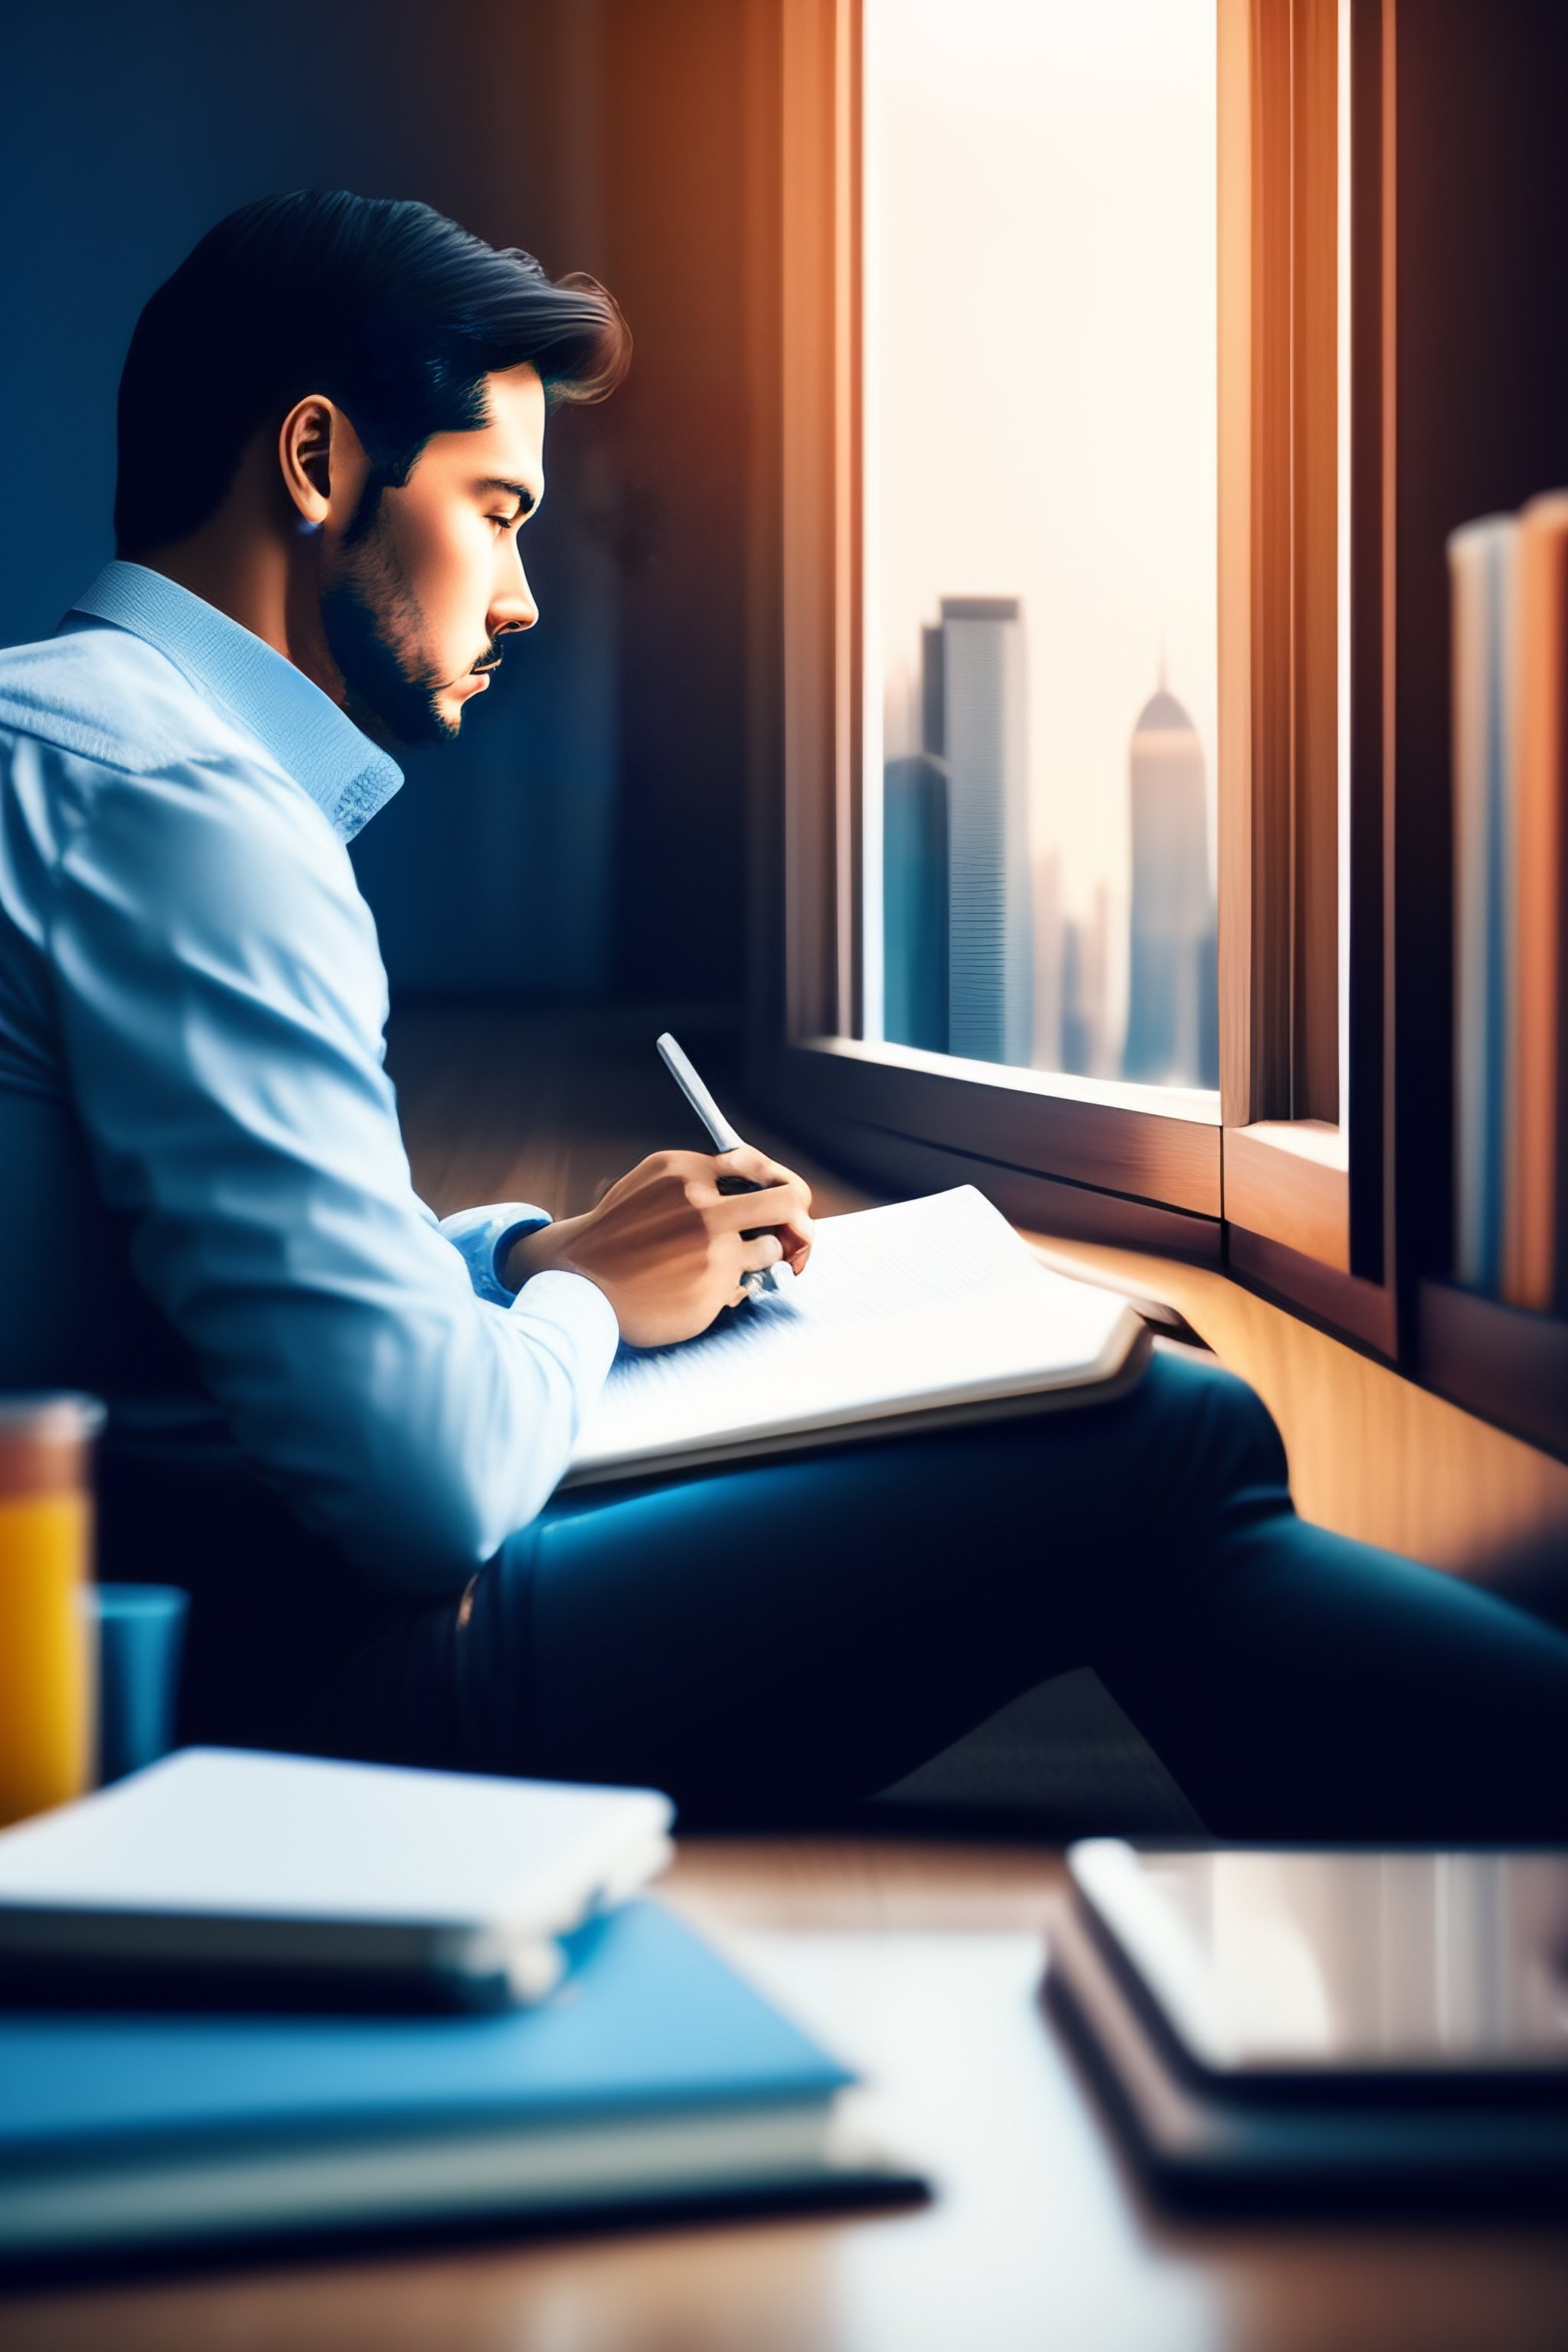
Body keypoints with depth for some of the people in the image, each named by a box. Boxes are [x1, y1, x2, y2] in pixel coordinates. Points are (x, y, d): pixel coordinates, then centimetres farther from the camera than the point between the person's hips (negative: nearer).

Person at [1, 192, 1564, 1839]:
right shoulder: (173, 797, -17)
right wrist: (582, 1299, -3)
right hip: (308, 1684, -11)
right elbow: (423, 1485, -24)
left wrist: (524, 1253, 11)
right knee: (1152, 1459, -10)